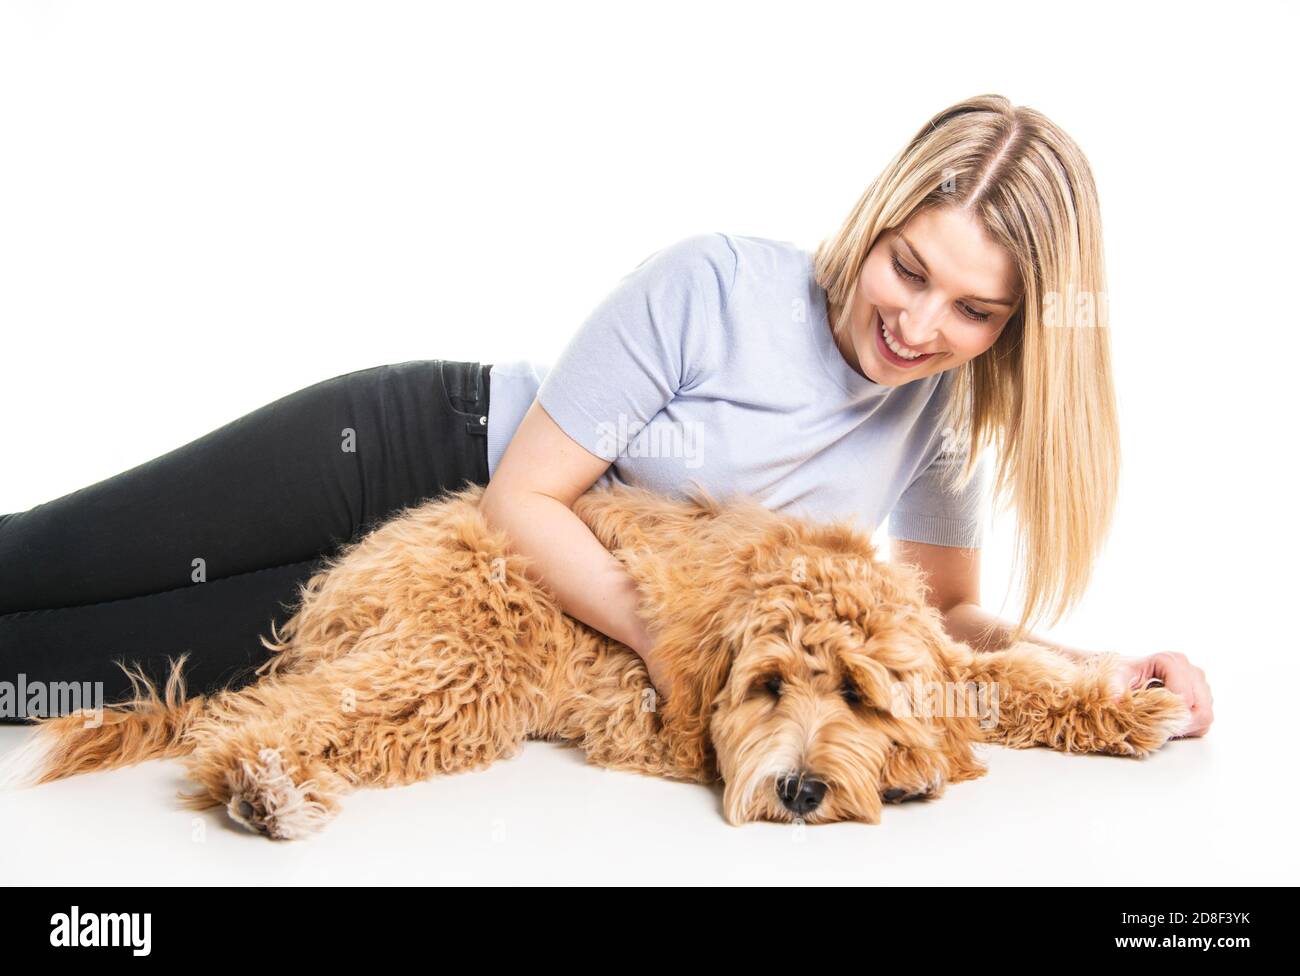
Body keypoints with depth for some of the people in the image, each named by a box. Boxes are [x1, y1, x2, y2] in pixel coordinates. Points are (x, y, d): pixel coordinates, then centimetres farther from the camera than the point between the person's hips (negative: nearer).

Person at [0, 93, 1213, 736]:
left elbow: (944, 608, 2)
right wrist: (670, 638, -31)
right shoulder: (715, 282, -24)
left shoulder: (951, 405, -8)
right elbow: (526, 494, -20)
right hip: (418, 453, -3)